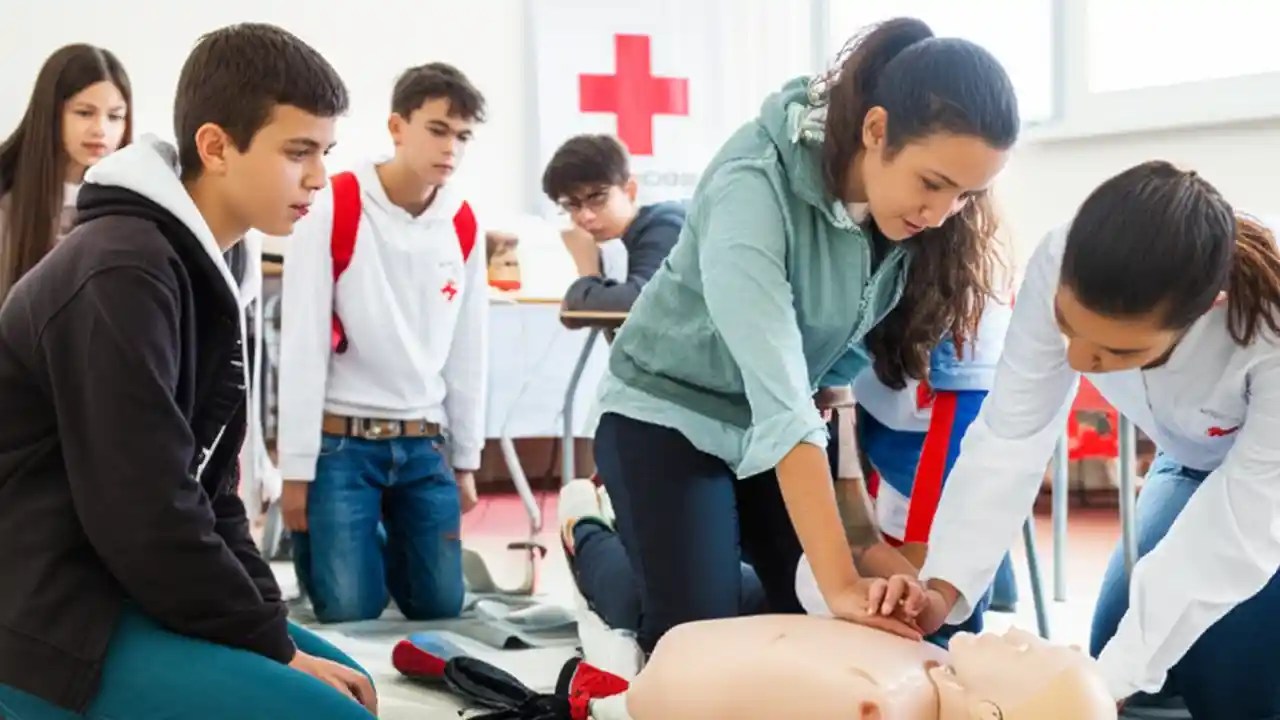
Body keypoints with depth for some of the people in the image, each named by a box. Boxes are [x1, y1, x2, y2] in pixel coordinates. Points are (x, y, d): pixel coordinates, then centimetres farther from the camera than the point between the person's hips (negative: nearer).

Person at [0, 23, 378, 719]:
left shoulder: (202, 271, 13)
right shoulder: (120, 274, -20)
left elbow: (204, 490, 14)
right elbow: (148, 517, -23)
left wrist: (273, 624, 3)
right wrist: (273, 647, -12)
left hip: (108, 592, 10)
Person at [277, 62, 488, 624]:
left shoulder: (464, 226, 6)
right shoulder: (332, 210, -12)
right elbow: (303, 348, -11)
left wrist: (466, 459, 12)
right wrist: (297, 468, -11)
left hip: (423, 447, 5)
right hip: (341, 442, -5)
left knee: (441, 608, 4)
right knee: (352, 612, -7)